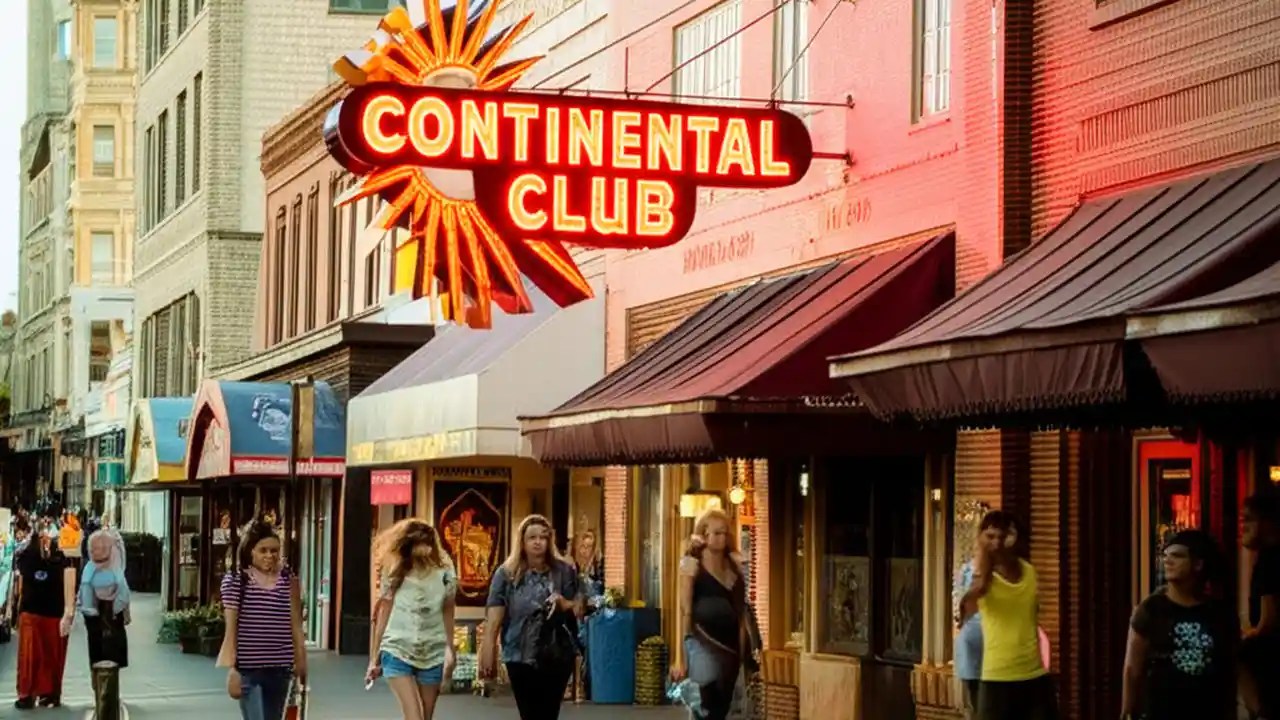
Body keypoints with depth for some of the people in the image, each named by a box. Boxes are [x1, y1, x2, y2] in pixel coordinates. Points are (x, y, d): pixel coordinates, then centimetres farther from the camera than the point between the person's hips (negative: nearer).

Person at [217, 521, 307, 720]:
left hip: (280, 668, 4)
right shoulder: (235, 580, -5)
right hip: (247, 669, -4)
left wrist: (301, 659, 6)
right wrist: (231, 669, -10)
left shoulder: (288, 579, 6)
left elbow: (295, 623, 9)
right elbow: (231, 628, -6)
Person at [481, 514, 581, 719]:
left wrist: (563, 603, -16)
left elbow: (578, 609, 5)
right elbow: (494, 617, -6)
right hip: (521, 657, -1)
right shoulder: (507, 574, -1)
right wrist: (488, 653, -12)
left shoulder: (564, 571, 3)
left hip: (557, 656, 1)